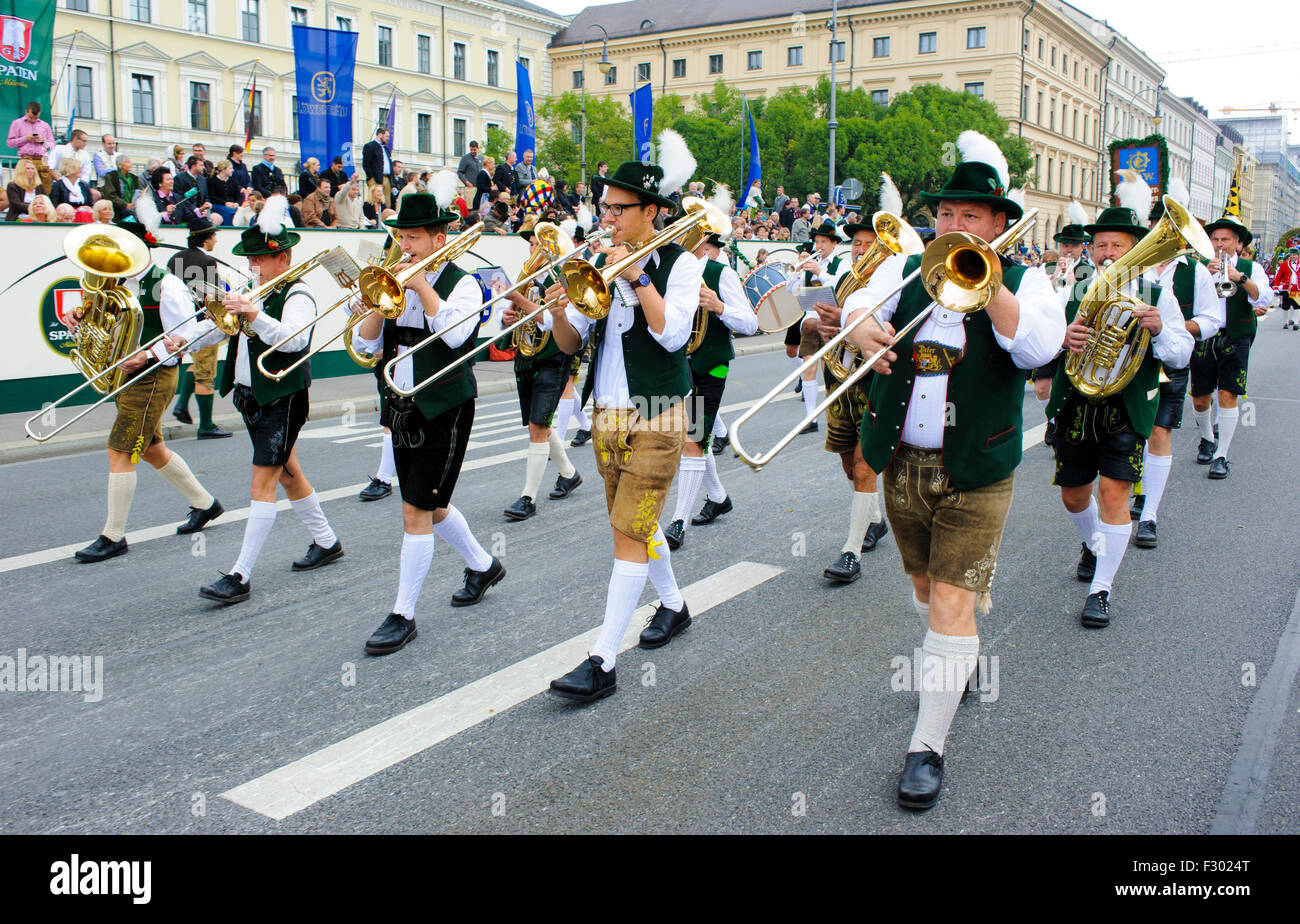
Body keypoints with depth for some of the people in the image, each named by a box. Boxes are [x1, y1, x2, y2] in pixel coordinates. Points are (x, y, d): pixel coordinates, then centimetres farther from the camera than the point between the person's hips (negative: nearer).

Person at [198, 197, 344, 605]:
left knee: (263, 484, -9)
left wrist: (253, 314, -45)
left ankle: (241, 576, -9)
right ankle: (326, 542, 34)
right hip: (252, 397, 9)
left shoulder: (298, 296, -13)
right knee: (288, 473, 18)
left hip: (281, 399, -9)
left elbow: (292, 339, -33)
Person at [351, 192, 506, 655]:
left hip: (443, 411, -7)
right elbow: (365, 344, 4)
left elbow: (455, 333, -26)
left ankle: (403, 615, 3)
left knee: (417, 511, -7)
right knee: (431, 505, 18)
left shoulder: (462, 283, -6)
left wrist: (423, 286, -18)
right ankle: (482, 565, 42)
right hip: (403, 409, 7)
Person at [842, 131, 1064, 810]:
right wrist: (863, 327, -30)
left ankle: (928, 746, 2)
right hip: (901, 463, 4)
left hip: (975, 473, -3)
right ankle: (954, 670, 47)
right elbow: (860, 303, -8)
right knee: (926, 585, 19)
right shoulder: (905, 267, 7)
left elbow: (1038, 346, -19)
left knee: (953, 601, -8)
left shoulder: (1024, 281, -1)